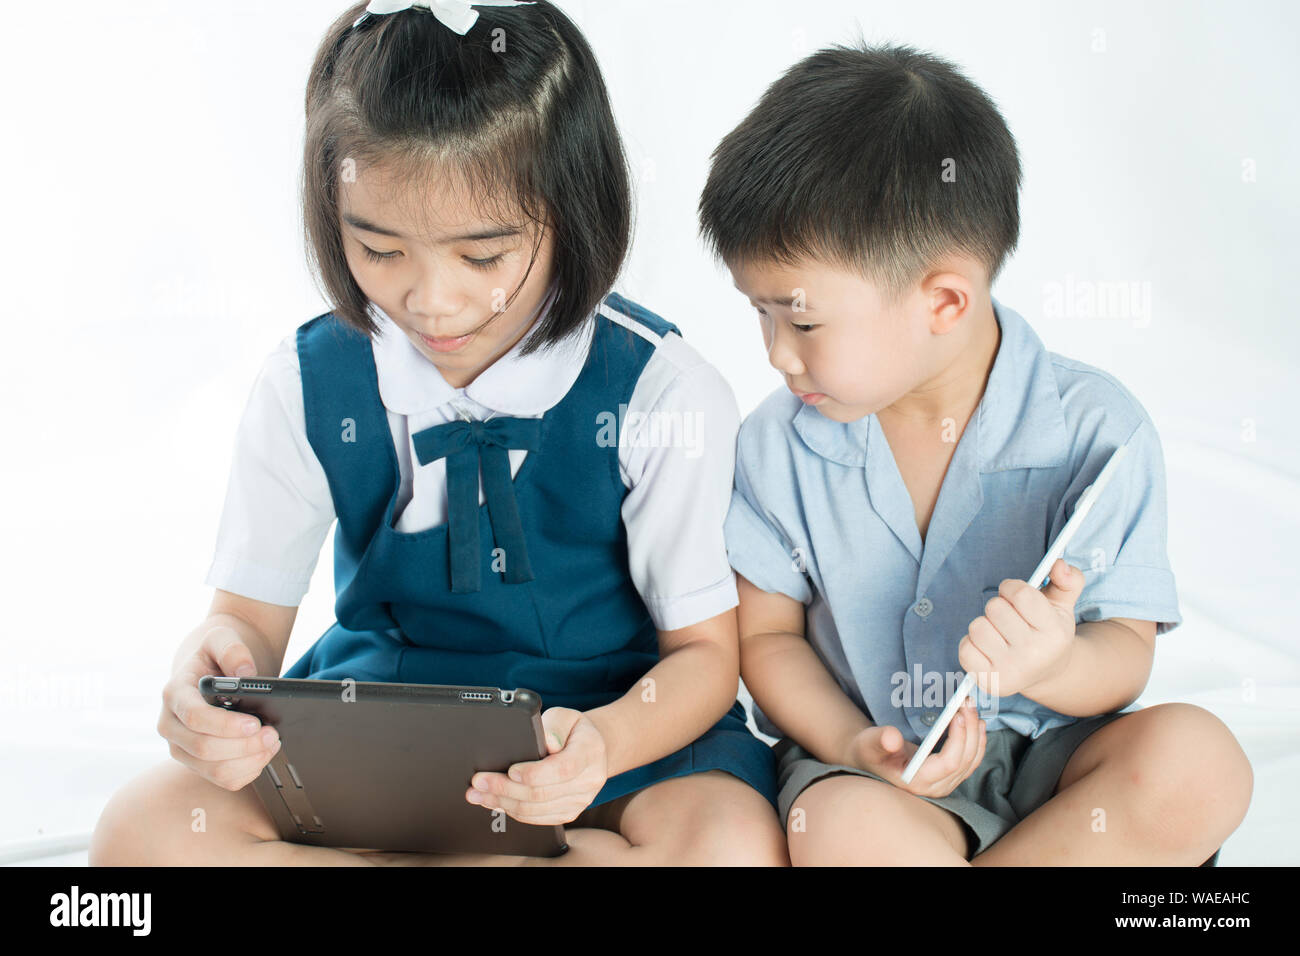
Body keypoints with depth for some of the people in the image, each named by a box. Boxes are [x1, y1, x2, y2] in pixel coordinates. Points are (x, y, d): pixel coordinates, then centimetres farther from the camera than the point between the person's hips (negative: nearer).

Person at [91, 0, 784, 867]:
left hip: (614, 718, -1)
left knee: (736, 843, -33)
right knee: (142, 829, -23)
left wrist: (605, 741, -33)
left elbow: (703, 647, -9)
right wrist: (213, 677, -27)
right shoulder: (306, 388, -7)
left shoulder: (666, 395, -14)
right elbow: (251, 611, 0)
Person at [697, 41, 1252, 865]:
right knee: (844, 828, -36)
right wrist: (851, 744, -14)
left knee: (1196, 760, -30)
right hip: (872, 762, -1)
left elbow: (1126, 655, -9)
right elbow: (769, 633, 5)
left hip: (1049, 752, 1)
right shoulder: (780, 443, -4)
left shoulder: (1096, 429, -11)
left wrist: (1055, 665, -33)